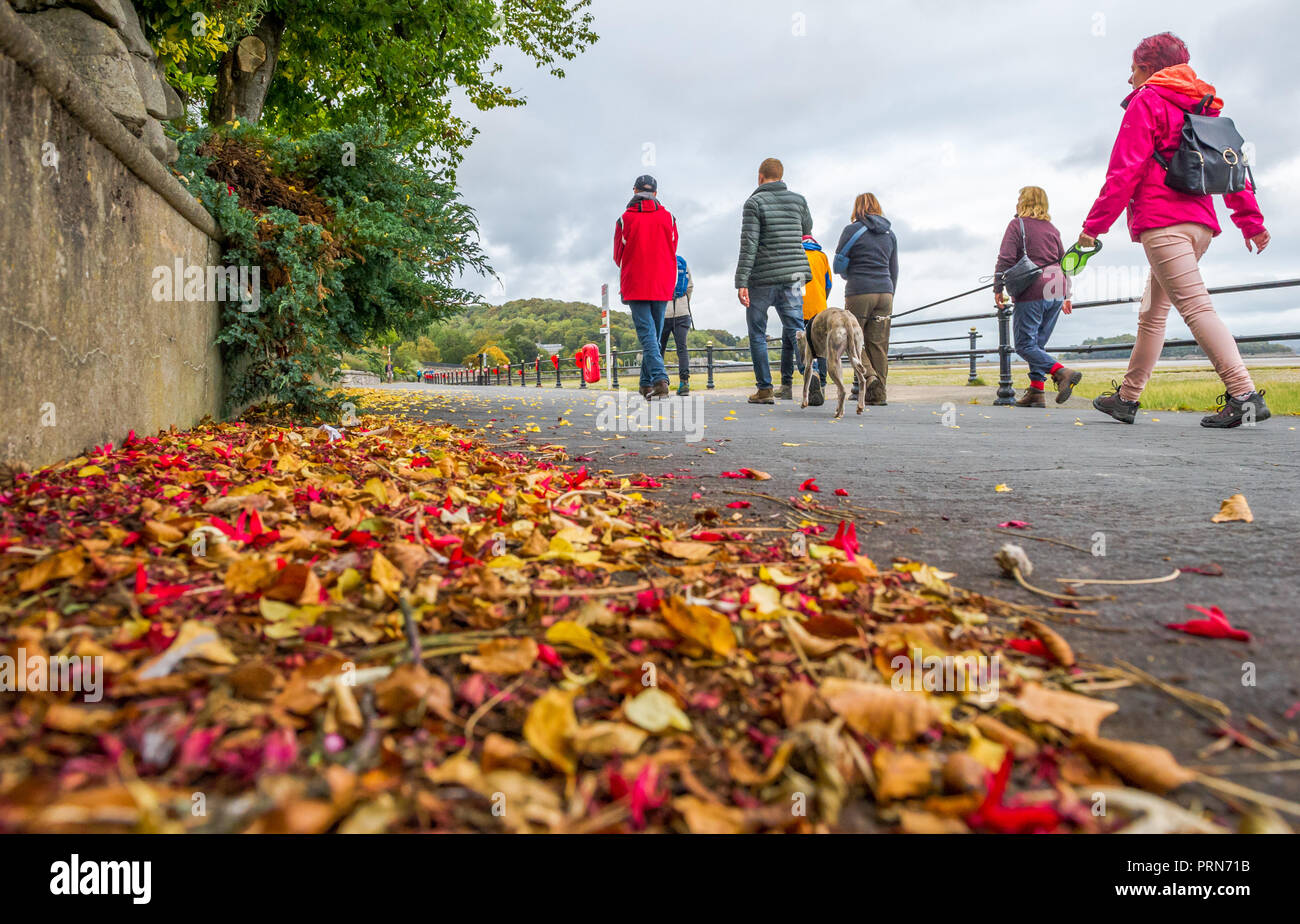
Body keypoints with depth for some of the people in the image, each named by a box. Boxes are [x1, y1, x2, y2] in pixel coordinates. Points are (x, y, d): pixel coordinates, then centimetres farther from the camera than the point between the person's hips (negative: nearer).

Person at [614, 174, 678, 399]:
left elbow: (618, 256, 6)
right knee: (654, 334, 12)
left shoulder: (625, 219, -3)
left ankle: (660, 378, -23)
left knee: (647, 334, -6)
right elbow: (672, 253, 12)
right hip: (663, 286, 3)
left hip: (635, 285, -3)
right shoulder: (668, 218, 4)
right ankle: (647, 383, 18)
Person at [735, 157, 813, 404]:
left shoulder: (754, 202, -5)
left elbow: (748, 245, -13)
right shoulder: (798, 199, 9)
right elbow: (807, 229, 26)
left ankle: (764, 389, 5)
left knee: (757, 334, 7)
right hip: (793, 275, 4)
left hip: (763, 277, -4)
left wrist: (741, 282, -15)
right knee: (794, 330, 4)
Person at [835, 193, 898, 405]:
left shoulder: (851, 230, -2)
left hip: (859, 292, -5)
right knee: (878, 344, 5)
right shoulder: (890, 233, 14)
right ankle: (878, 393, 5)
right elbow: (894, 269, 18)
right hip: (885, 292, 5)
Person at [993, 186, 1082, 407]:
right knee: (1038, 344, 11)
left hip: (1032, 293, -7)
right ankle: (1036, 392, 7)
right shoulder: (1051, 228, 19)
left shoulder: (1017, 224, 0)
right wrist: (1066, 295, 26)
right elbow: (1064, 261, 21)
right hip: (1055, 292, 7)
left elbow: (1005, 259, -10)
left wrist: (998, 288, -5)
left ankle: (1062, 373, -23)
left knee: (1025, 345, -6)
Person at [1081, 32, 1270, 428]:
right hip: (1200, 223, 9)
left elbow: (1125, 170, -8)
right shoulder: (1201, 106, 24)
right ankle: (1127, 397, 20)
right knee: (1152, 311, 14)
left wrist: (1094, 225, -6)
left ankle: (1244, 395, -24)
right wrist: (1251, 221, 25)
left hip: (1162, 223, -9)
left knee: (1196, 306, -16)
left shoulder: (1145, 101, 1)